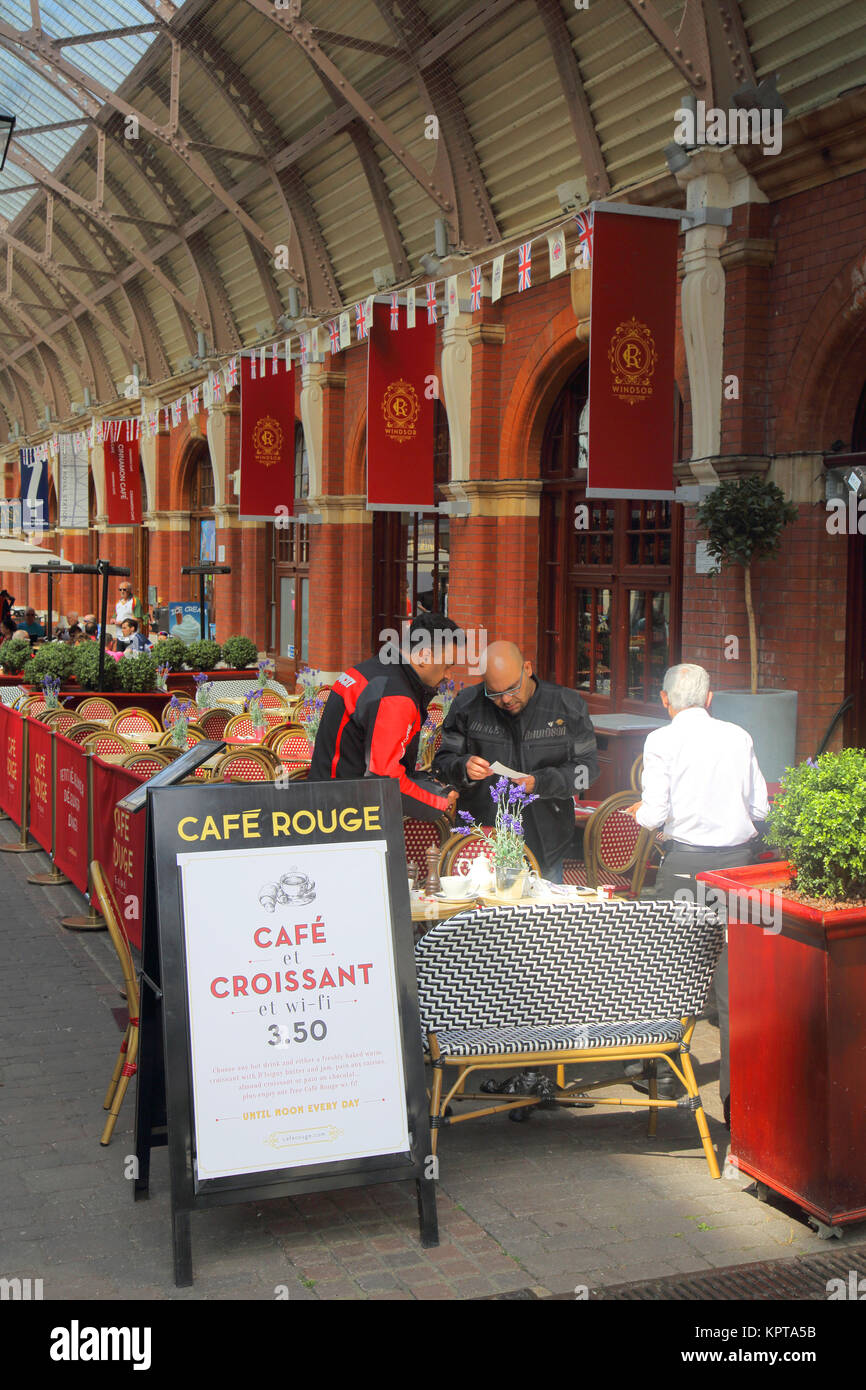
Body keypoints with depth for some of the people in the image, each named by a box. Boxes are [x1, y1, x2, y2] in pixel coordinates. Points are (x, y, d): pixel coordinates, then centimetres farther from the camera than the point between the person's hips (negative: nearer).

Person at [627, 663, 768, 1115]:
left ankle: (664, 1070, 25)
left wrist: (639, 811, 13)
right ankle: (738, 1088, 4)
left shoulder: (661, 741, -6)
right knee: (734, 972, 4)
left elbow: (654, 815, -10)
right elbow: (760, 809, 7)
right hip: (738, 857, 3)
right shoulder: (738, 737, 4)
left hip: (686, 861, -2)